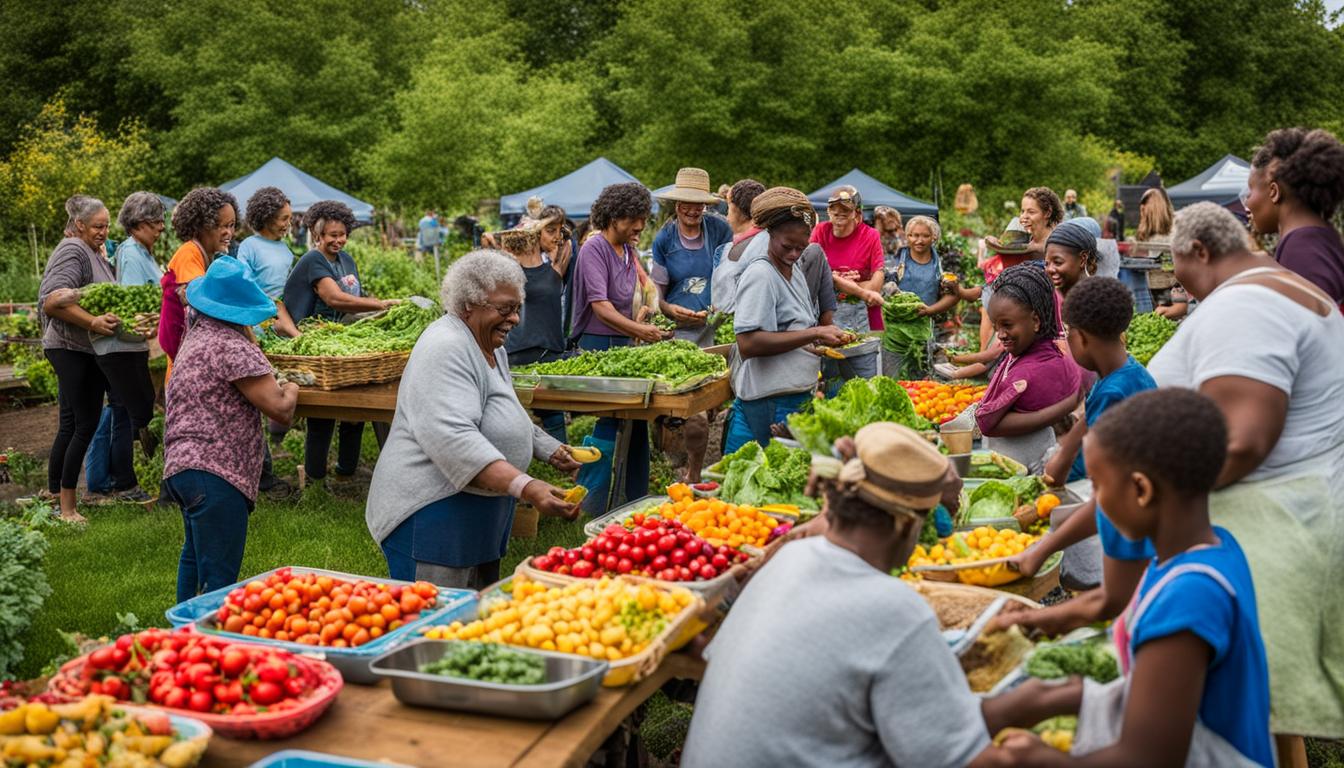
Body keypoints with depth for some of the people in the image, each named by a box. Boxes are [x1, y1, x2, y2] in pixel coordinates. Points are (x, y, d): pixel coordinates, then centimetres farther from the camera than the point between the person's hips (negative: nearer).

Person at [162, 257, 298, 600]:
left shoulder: (196, 334, 15)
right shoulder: (232, 347, -14)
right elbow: (281, 410, -17)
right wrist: (291, 389, 5)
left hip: (181, 465, 10)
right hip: (216, 474, -10)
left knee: (195, 557, 27)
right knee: (218, 584, -9)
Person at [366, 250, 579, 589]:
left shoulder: (492, 349, 14)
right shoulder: (446, 348, -19)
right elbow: (453, 438, -32)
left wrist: (550, 450, 13)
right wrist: (525, 487, -39)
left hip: (482, 511, 10)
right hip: (432, 512, -10)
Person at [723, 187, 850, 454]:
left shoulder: (795, 271, 14)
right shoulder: (760, 274, -14)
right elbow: (748, 344, -25)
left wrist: (823, 341, 7)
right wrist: (815, 333, -23)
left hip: (798, 395, 9)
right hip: (771, 401, -9)